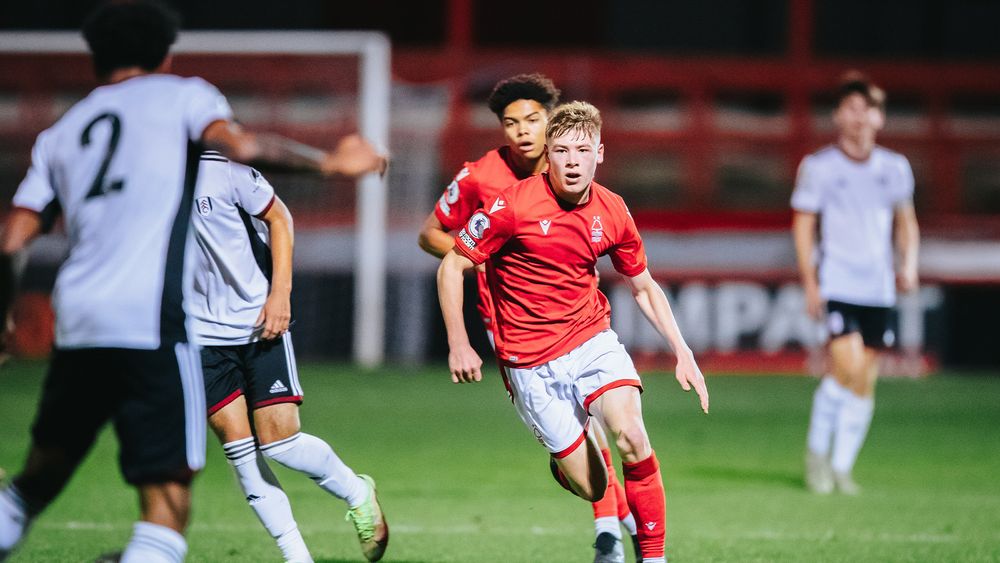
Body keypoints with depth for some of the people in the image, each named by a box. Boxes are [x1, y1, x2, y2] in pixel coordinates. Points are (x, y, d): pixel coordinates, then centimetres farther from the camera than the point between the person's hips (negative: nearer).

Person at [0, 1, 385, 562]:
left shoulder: (59, 133, 22)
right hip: (153, 323, -5)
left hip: (76, 323, 5)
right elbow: (239, 145, -11)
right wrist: (327, 161, -1)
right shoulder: (183, 95, 10)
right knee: (167, 502, -7)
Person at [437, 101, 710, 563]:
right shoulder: (514, 206, -14)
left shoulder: (613, 213, -1)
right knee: (592, 488, -5)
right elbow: (451, 268, -6)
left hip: (592, 338, 2)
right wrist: (458, 346, -12)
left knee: (632, 437, -25)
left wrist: (682, 351, 5)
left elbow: (644, 287, 13)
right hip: (531, 361, -2)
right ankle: (561, 458, 33)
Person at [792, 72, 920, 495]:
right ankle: (817, 449, 2)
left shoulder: (894, 168, 9)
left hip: (878, 288, 4)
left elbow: (905, 222, 19)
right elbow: (803, 225, 2)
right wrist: (809, 283, -5)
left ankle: (841, 466, 12)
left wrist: (908, 265, 3)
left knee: (865, 381, 2)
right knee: (847, 367, -18)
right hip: (836, 283, -4)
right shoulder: (818, 168, 0)